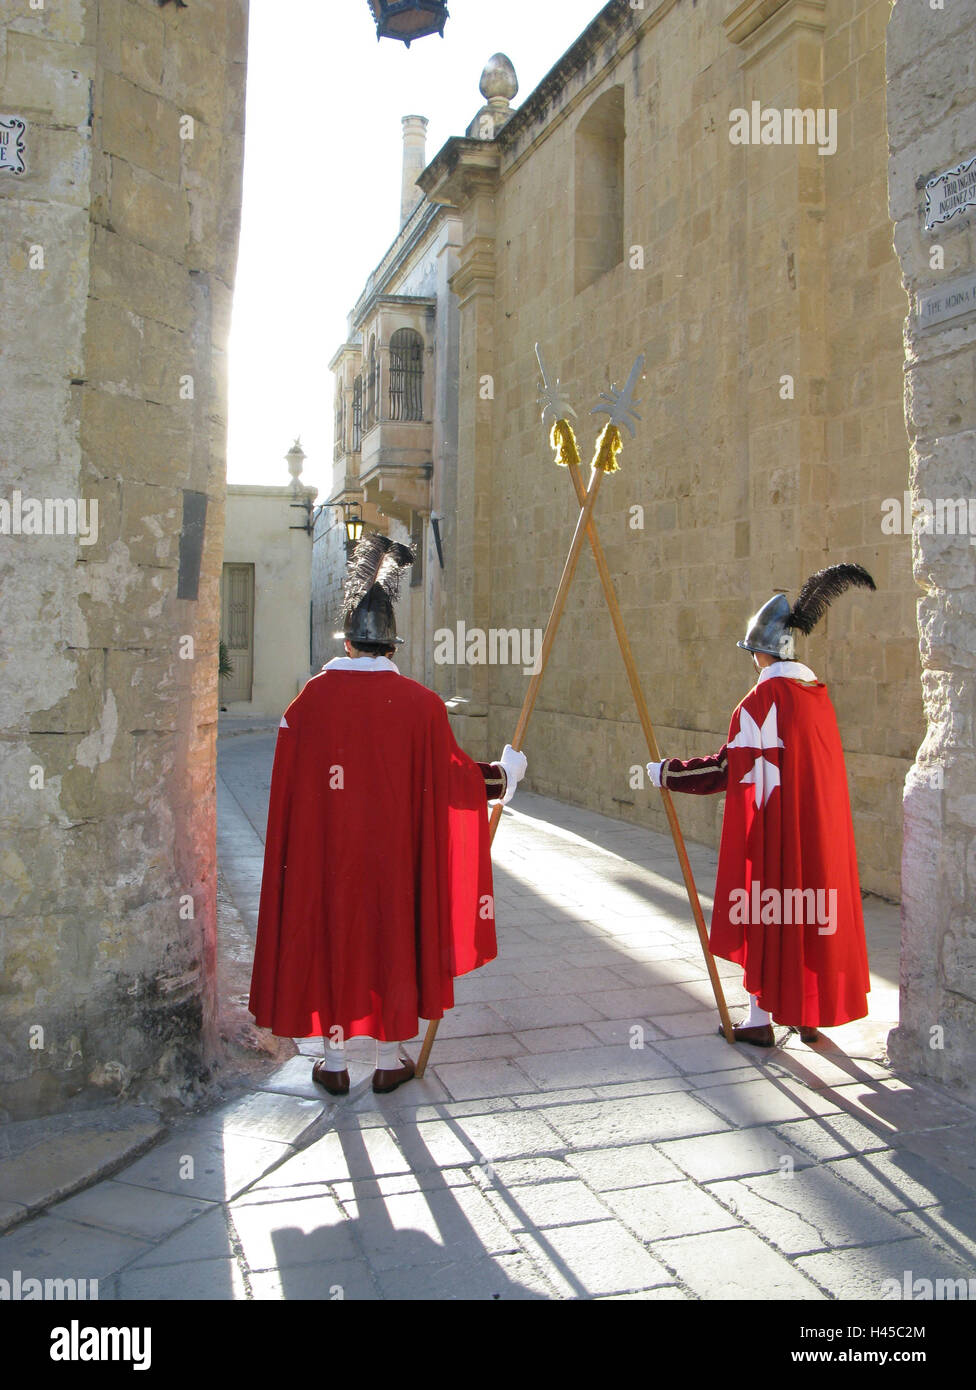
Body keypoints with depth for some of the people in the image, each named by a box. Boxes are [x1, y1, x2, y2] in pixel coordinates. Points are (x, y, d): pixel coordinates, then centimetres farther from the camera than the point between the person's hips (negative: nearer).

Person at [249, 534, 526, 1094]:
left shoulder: (310, 701, -7)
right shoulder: (420, 704, -9)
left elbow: (289, 786, -1)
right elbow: (451, 777, -2)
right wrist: (504, 774, 14)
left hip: (325, 854, 1)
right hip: (395, 855, 0)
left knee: (330, 938, 12)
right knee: (393, 938, 13)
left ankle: (334, 1061, 21)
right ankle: (390, 1059, 23)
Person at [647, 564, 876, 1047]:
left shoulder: (764, 697, -15)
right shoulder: (817, 694, 9)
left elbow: (731, 768, -15)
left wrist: (667, 773, -7)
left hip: (777, 826, -7)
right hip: (821, 825, 8)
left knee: (768, 915, 2)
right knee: (812, 912, 14)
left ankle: (761, 1018, 10)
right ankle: (809, 1013, 24)